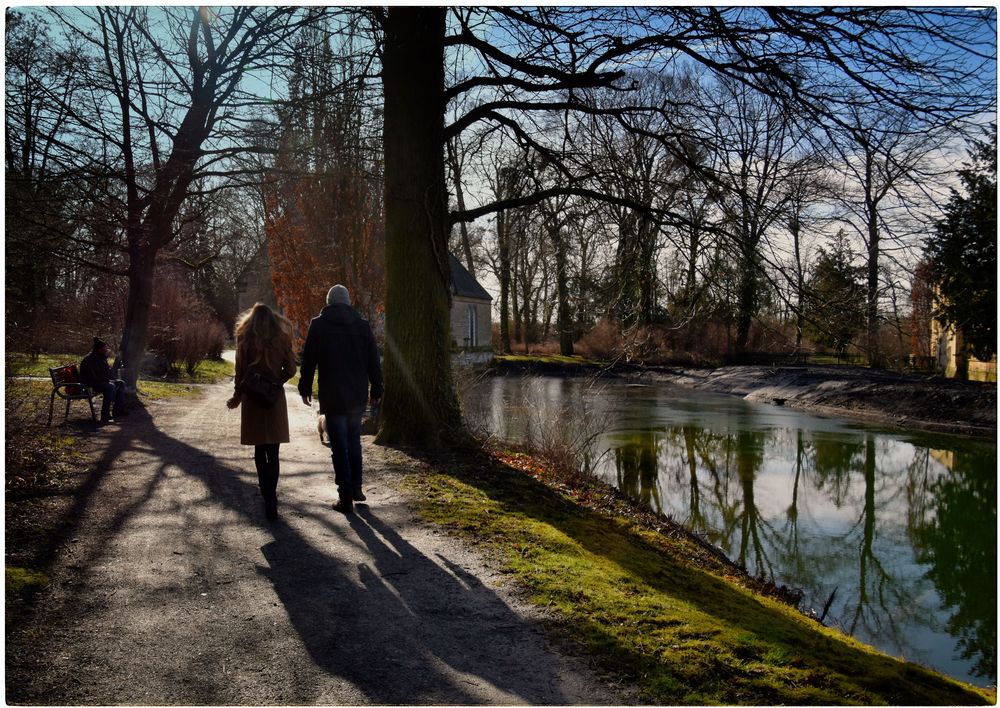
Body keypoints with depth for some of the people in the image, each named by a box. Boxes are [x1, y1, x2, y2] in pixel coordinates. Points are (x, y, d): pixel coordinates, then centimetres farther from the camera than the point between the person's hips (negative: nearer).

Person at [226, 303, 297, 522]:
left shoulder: (245, 340, -4)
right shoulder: (281, 339, -1)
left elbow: (240, 372, -3)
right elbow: (290, 370, -2)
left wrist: (237, 397, 9)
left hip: (253, 399, 0)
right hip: (275, 399, 0)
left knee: (260, 450, 13)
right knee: (273, 451, 1)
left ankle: (267, 494, 20)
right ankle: (271, 498, -10)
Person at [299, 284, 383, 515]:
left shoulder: (319, 325, -3)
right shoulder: (362, 325, 4)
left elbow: (308, 359, -3)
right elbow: (373, 361, 5)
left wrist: (305, 388, 7)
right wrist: (376, 390, 12)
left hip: (332, 396, -3)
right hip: (358, 396, 3)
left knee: (339, 446, 1)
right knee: (354, 440, 19)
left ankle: (346, 498, 1)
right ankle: (356, 487, 21)